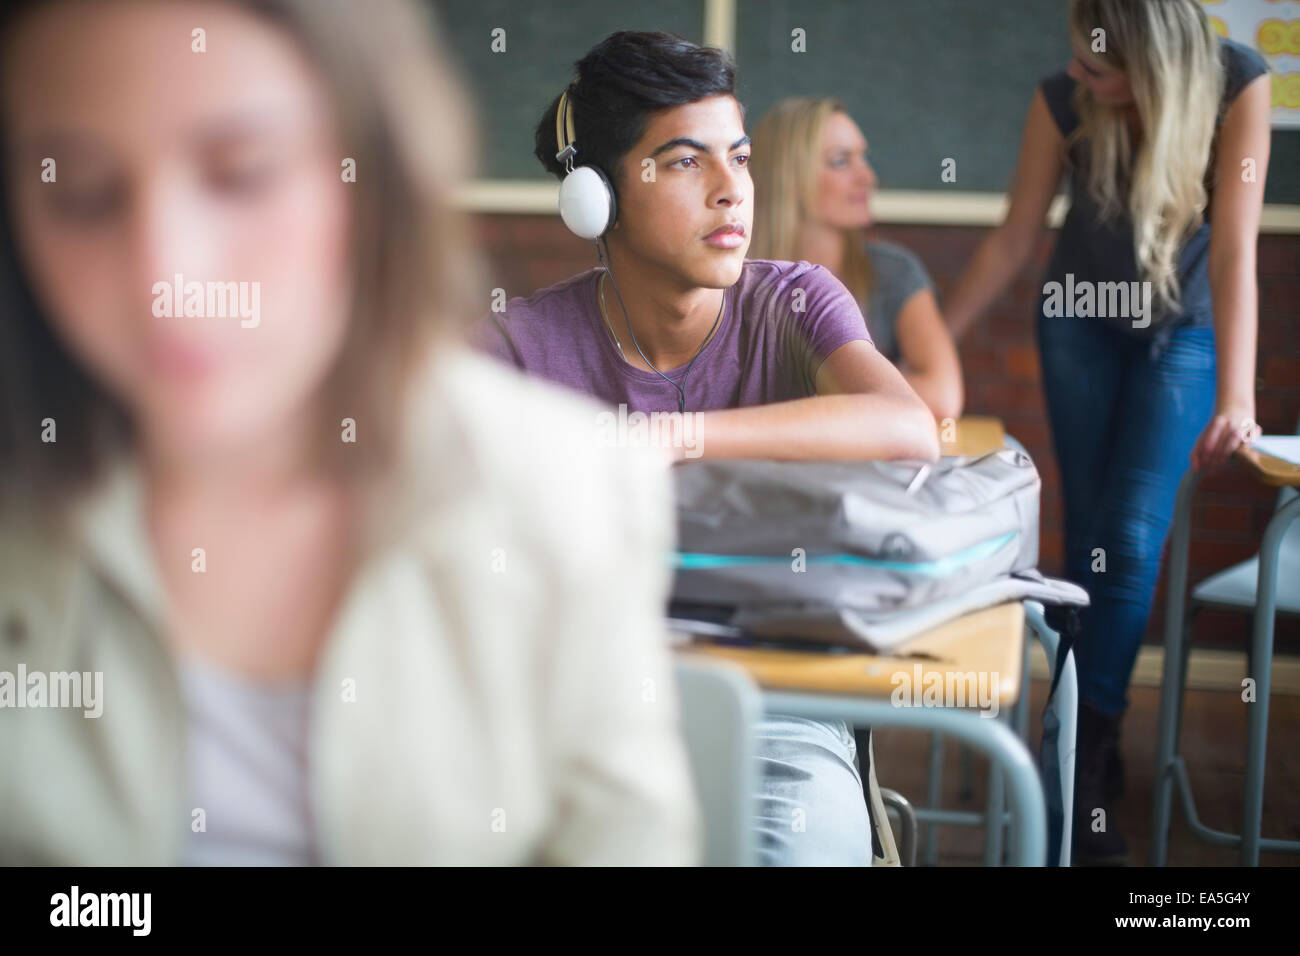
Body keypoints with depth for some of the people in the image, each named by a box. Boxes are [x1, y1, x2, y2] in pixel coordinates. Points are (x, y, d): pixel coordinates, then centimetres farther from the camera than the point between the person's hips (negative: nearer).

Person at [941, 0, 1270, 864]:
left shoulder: (1236, 83, -25)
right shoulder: (1063, 100, -19)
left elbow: (1235, 244, -28)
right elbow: (1014, 240, -9)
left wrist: (1237, 393, -35)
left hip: (1183, 330, -2)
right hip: (1081, 322, 2)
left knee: (1132, 538, -12)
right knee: (1090, 534, 0)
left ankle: (1083, 759, -4)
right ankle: (1096, 751, 11)